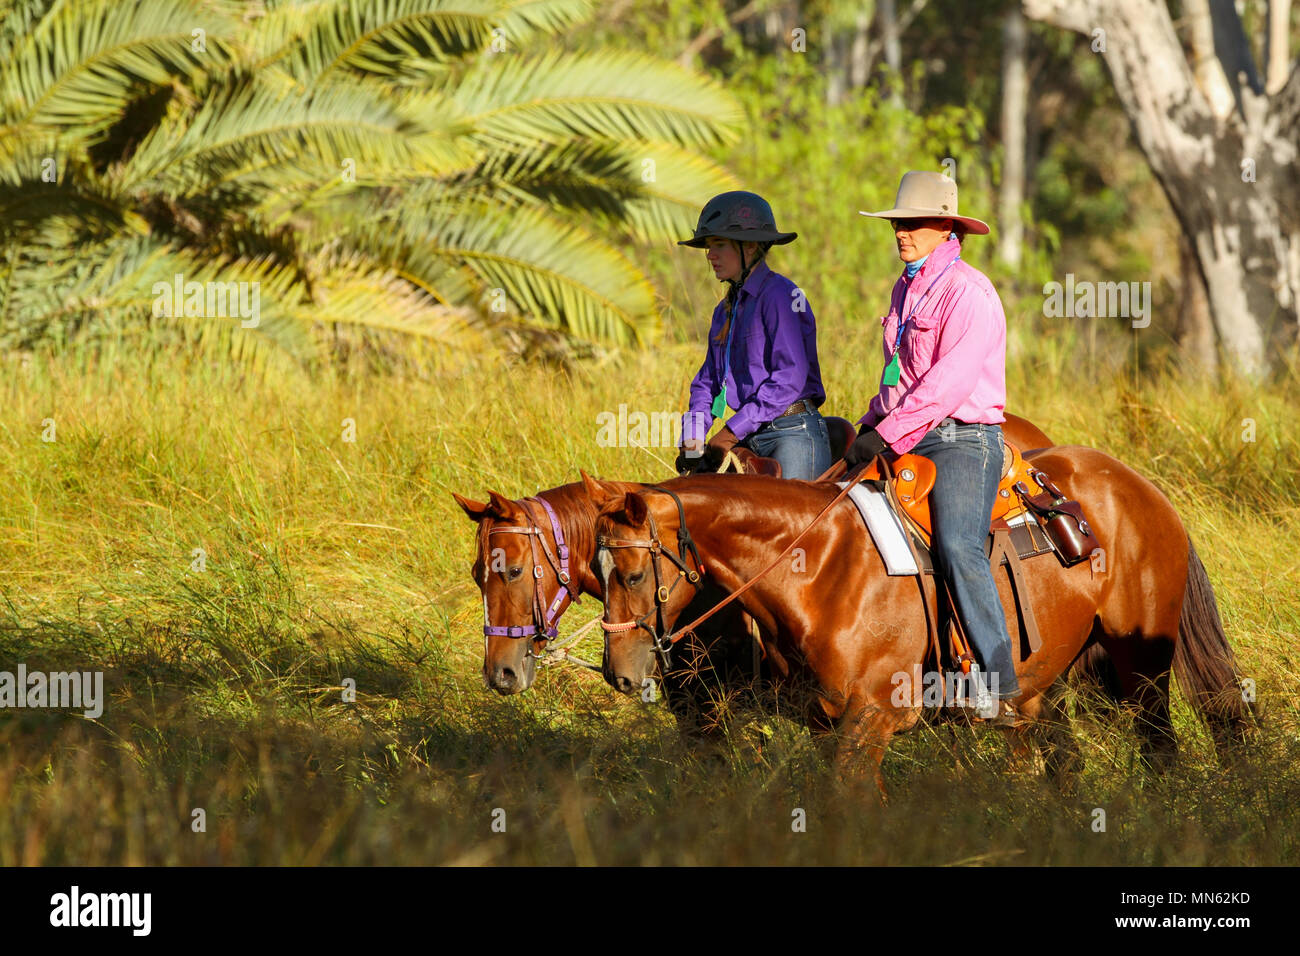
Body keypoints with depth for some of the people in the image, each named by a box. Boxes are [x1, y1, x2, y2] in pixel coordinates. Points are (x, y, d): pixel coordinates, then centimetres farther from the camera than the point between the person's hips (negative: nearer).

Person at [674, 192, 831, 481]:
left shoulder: (780, 296, -10)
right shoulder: (726, 309, 16)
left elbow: (790, 378, -19)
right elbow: (708, 378, 17)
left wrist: (733, 430, -19)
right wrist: (693, 439, -1)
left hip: (793, 433, -8)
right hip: (749, 440, 8)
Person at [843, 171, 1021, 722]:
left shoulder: (968, 293, -11)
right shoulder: (906, 291, 17)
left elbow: (950, 382, -20)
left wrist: (888, 435, -21)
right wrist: (870, 425, 13)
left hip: (963, 438, -9)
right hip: (905, 442, 9)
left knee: (957, 546, -27)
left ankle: (998, 687, -27)